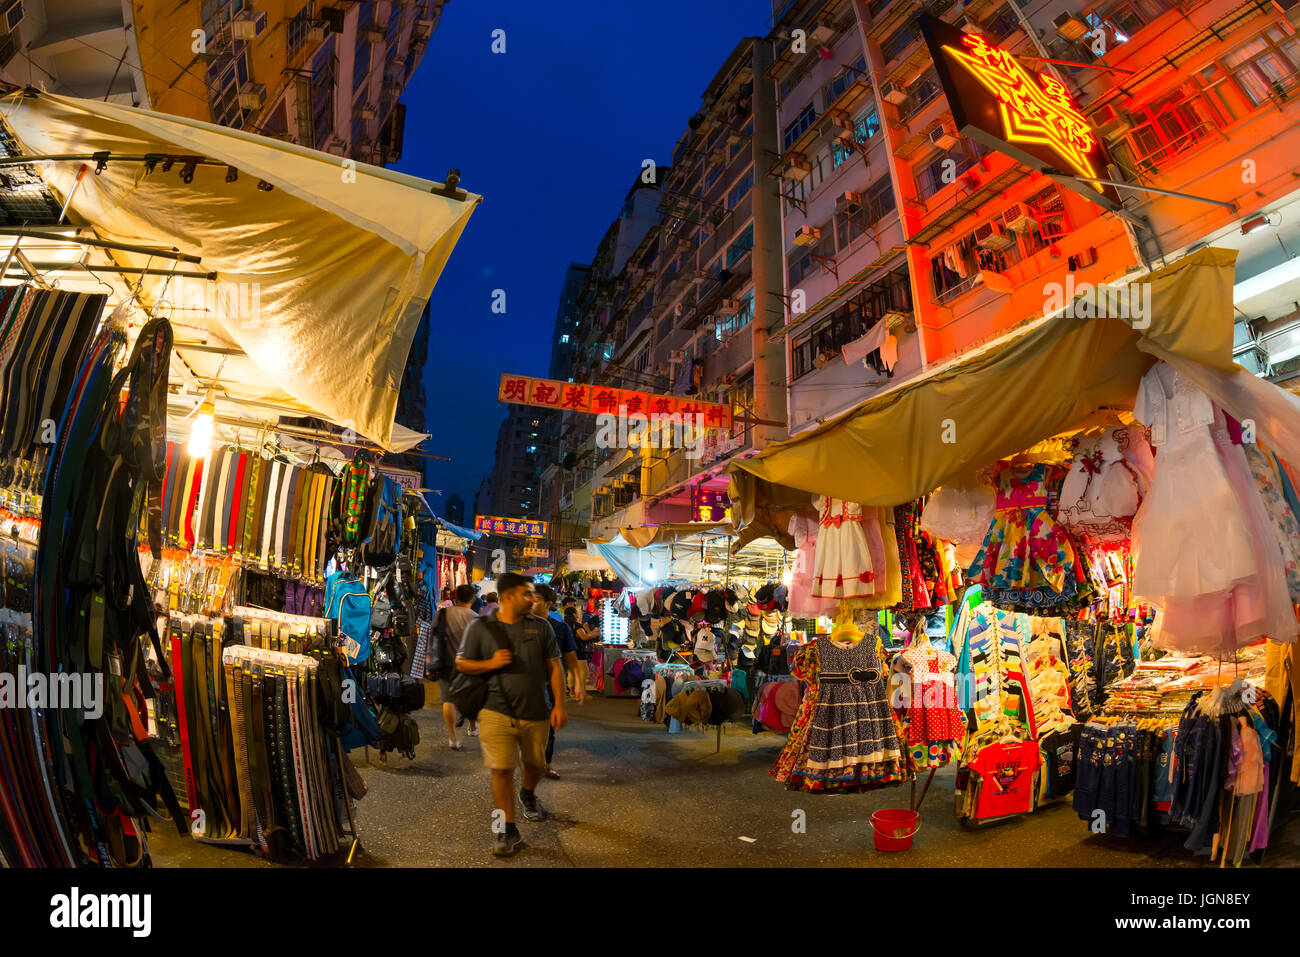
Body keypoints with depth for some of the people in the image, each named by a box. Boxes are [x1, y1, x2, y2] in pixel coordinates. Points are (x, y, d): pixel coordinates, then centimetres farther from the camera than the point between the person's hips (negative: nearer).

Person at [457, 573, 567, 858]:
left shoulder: (541, 627, 1)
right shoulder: (480, 626, -4)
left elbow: (554, 667, 2)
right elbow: (462, 663, 2)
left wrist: (559, 705, -5)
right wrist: (491, 663, -16)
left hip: (536, 713, 2)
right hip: (497, 713, -2)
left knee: (536, 764, 17)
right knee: (502, 769, -4)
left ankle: (528, 795, 51)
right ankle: (508, 831, 14)